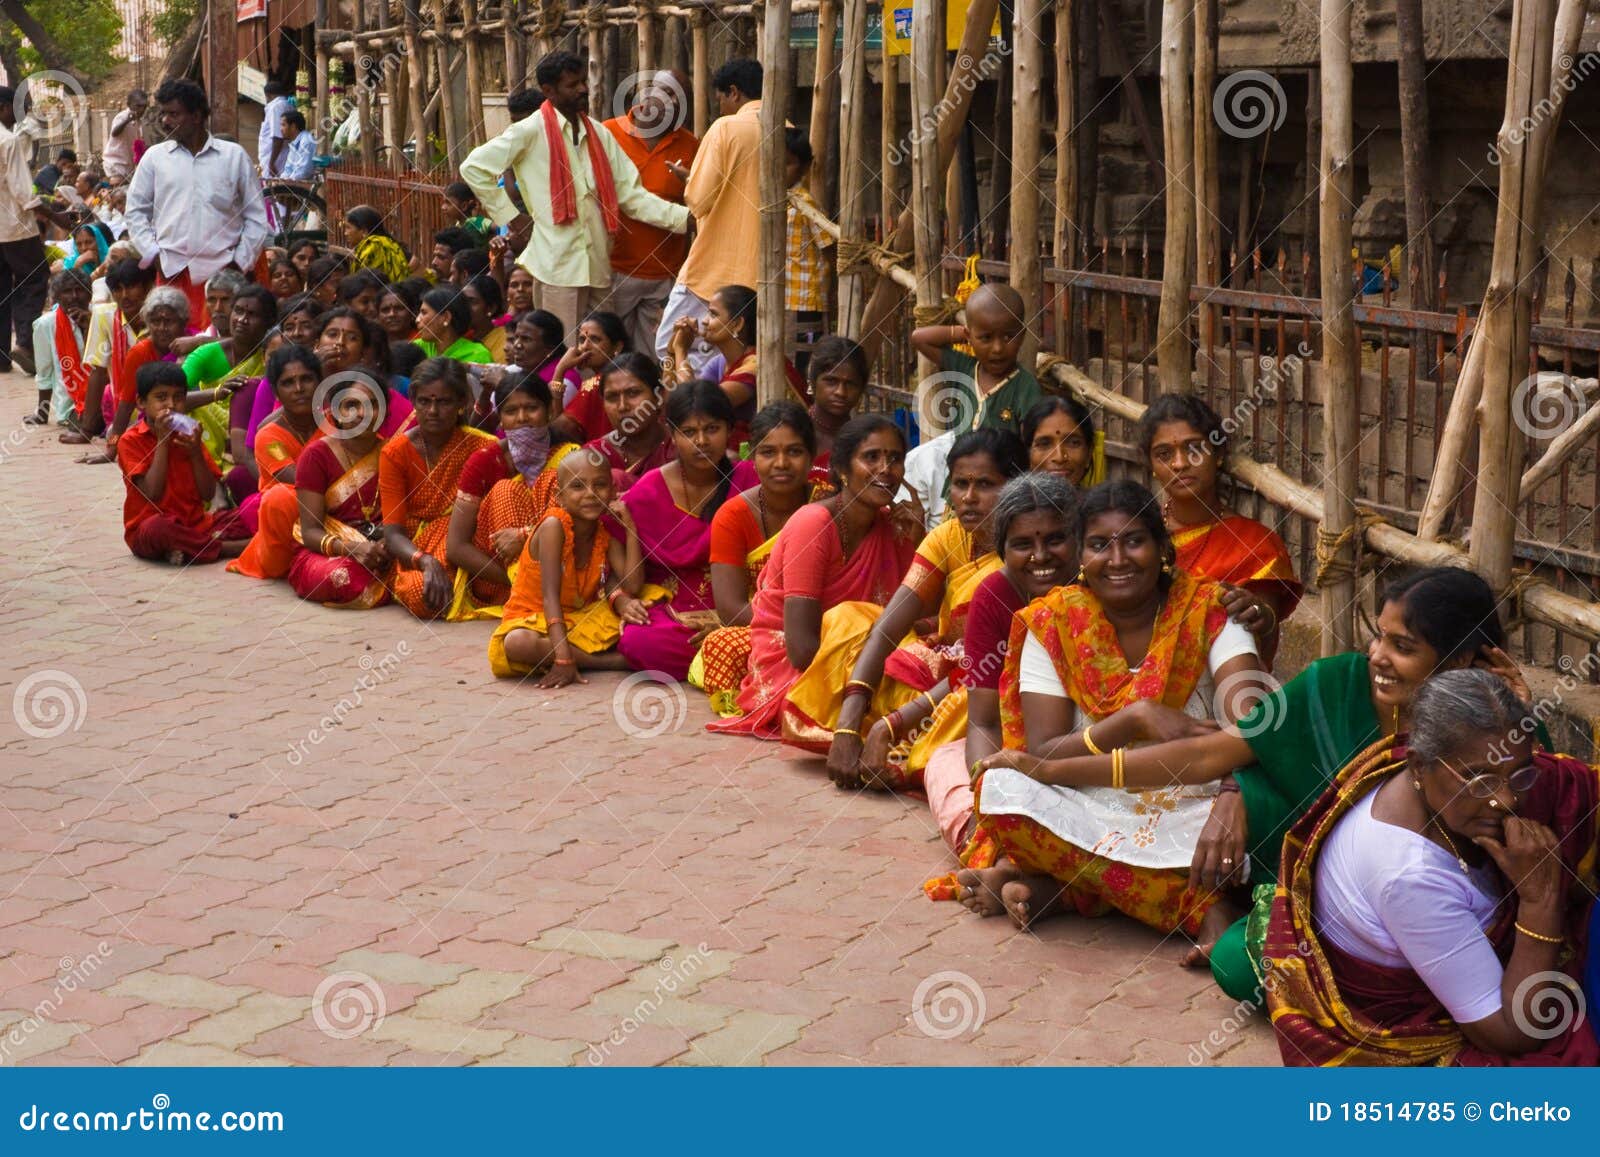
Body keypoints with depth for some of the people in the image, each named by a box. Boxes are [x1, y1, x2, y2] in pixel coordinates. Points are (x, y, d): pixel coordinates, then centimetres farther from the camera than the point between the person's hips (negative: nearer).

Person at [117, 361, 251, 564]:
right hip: (146, 531, -5)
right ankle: (227, 547, -24)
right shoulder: (130, 441, -4)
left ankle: (187, 549, -26)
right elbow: (152, 493, -16)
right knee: (157, 528, -40)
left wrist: (196, 453, -11)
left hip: (195, 523, 5)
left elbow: (208, 494, 4)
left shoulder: (187, 435, 11)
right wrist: (162, 442, -15)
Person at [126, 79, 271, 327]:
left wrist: (240, 261, 1)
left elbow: (256, 216, 9)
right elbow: (135, 210, 15)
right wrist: (152, 253, 3)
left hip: (222, 270, -1)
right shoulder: (155, 157, 10)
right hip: (172, 271, 1)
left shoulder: (233, 156, 7)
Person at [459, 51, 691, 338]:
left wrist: (685, 217, -5)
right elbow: (474, 167, -4)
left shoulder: (599, 135, 13)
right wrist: (510, 217, -6)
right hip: (558, 264, -6)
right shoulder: (531, 132, -4)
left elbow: (631, 194, 8)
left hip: (597, 265, 6)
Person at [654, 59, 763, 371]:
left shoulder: (727, 128, -10)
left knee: (672, 346, 3)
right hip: (762, 268, 6)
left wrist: (688, 183, 9)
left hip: (716, 265, -6)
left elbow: (699, 199, -14)